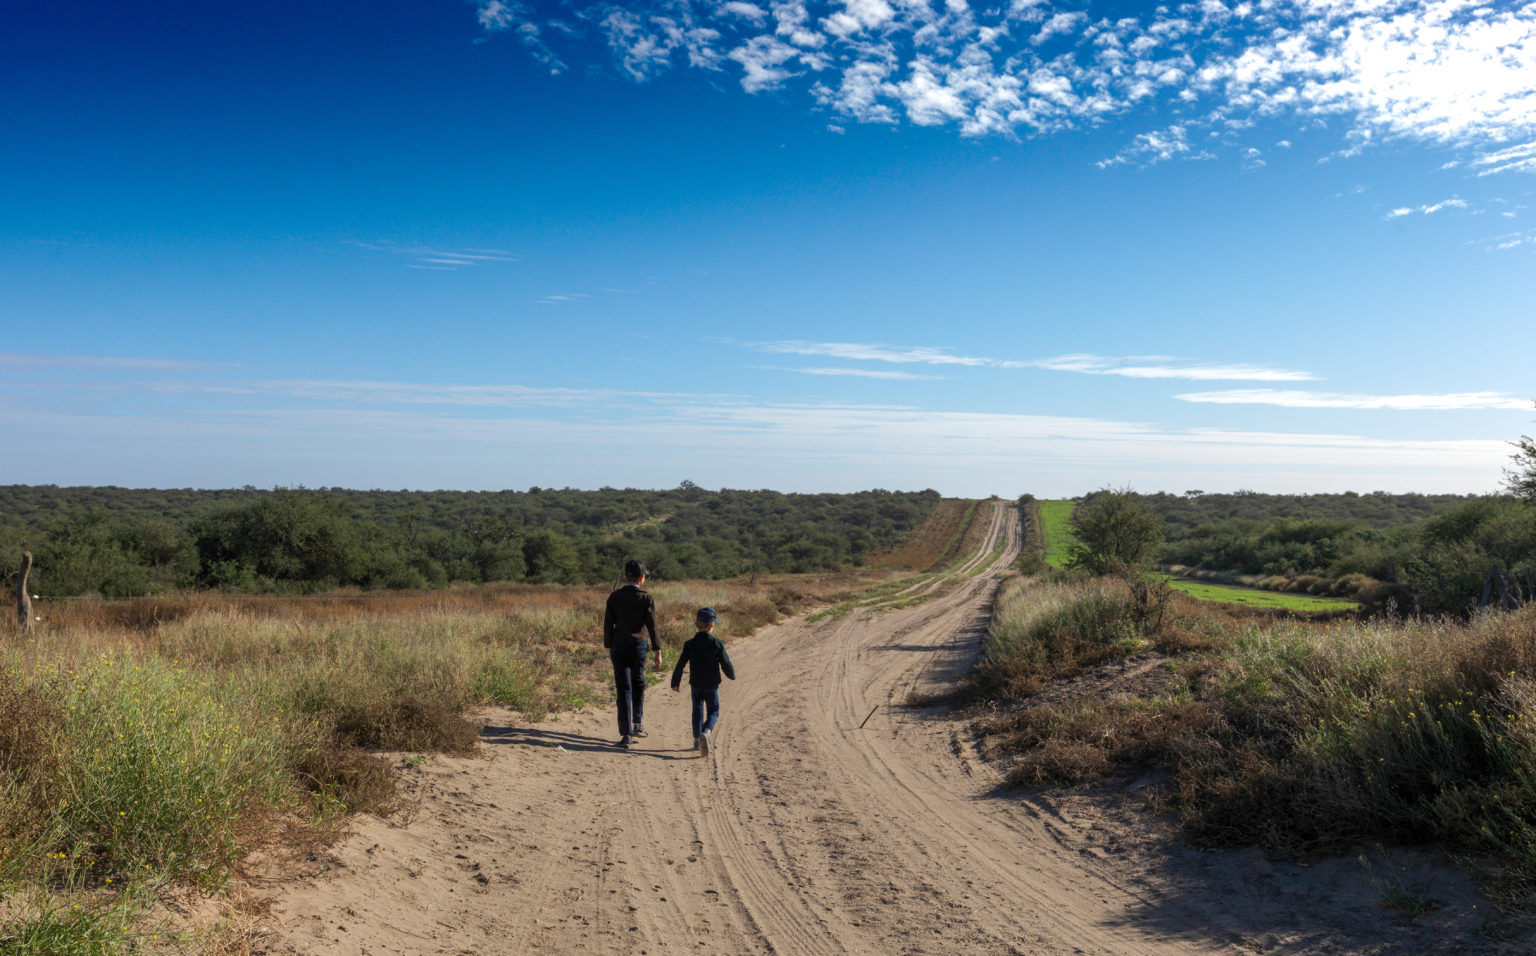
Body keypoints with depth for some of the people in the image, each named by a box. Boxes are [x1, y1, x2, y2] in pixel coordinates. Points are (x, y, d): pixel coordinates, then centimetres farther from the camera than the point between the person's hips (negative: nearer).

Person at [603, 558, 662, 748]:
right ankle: (638, 724, 21)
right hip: (639, 646, -1)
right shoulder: (646, 599, -6)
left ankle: (626, 734, -3)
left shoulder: (614, 597, 0)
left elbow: (608, 624, 3)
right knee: (638, 684, 21)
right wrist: (658, 652, -5)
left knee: (624, 689, 1)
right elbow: (652, 626, -9)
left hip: (619, 646, 1)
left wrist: (609, 647, 13)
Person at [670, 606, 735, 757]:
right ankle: (706, 732, -21)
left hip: (695, 684, 2)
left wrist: (675, 682, 8)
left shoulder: (689, 644, -5)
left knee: (697, 710, 19)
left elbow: (680, 665, -3)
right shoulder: (717, 643, -11)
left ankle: (697, 739, 22)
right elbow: (726, 664, -7)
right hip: (711, 684, -2)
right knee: (713, 712, 7)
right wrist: (732, 675, 13)